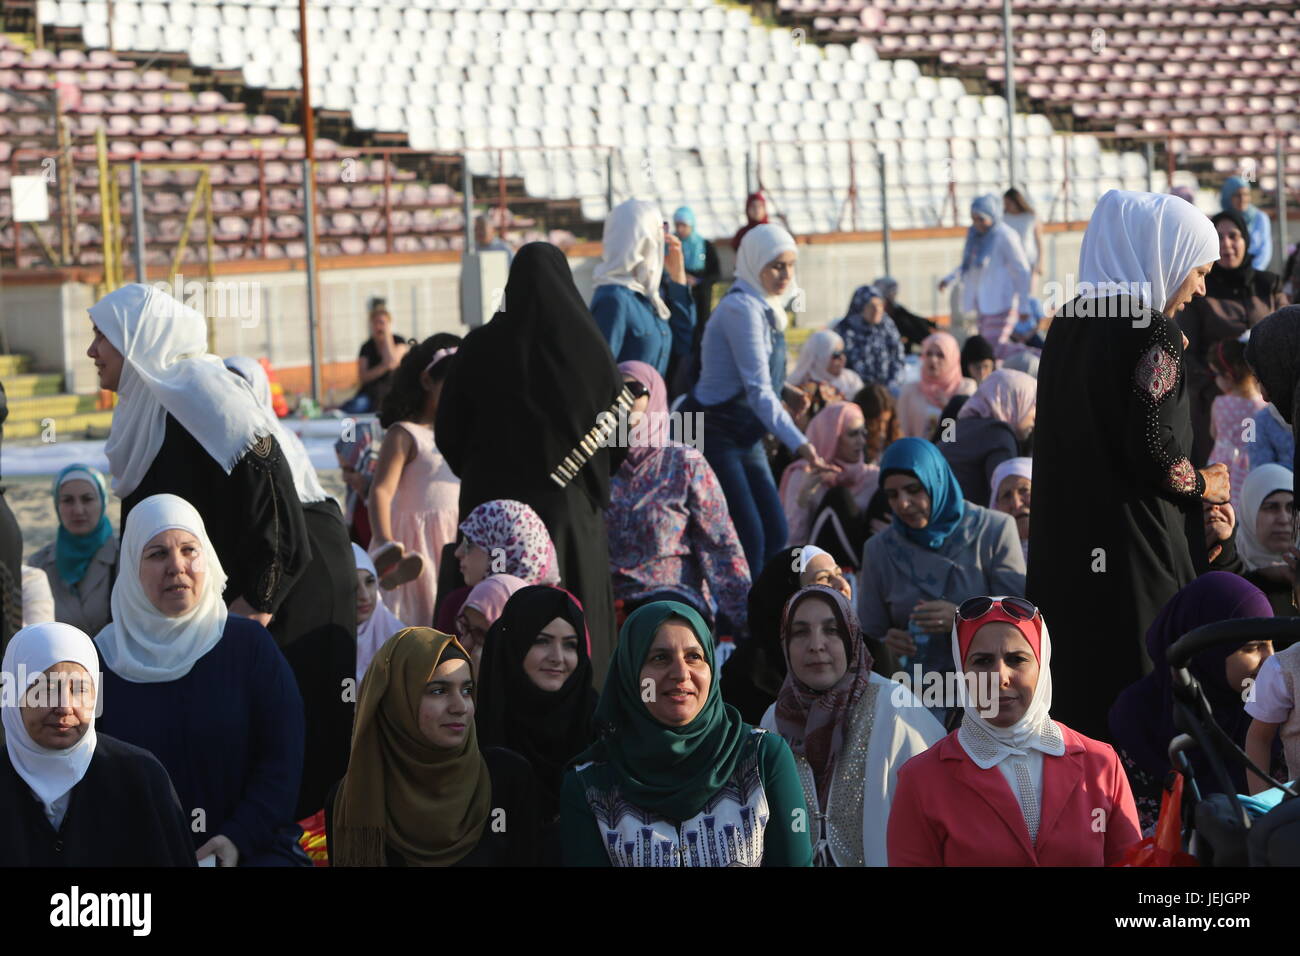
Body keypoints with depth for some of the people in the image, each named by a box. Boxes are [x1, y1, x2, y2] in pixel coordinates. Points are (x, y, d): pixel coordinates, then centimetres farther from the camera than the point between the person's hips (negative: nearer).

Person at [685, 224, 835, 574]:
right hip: (714, 435, -10)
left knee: (775, 533, 6)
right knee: (749, 540, -13)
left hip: (746, 438, 10)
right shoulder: (741, 308, -21)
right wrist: (798, 443, -36)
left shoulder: (765, 307, 9)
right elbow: (758, 390, -29)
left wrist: (785, 390, 1)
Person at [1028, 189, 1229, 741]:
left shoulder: (1069, 325, 11)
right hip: (1138, 549, -8)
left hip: (1064, 547, 8)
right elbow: (1153, 456, -19)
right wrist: (1205, 485, 0)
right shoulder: (1152, 332, -14)